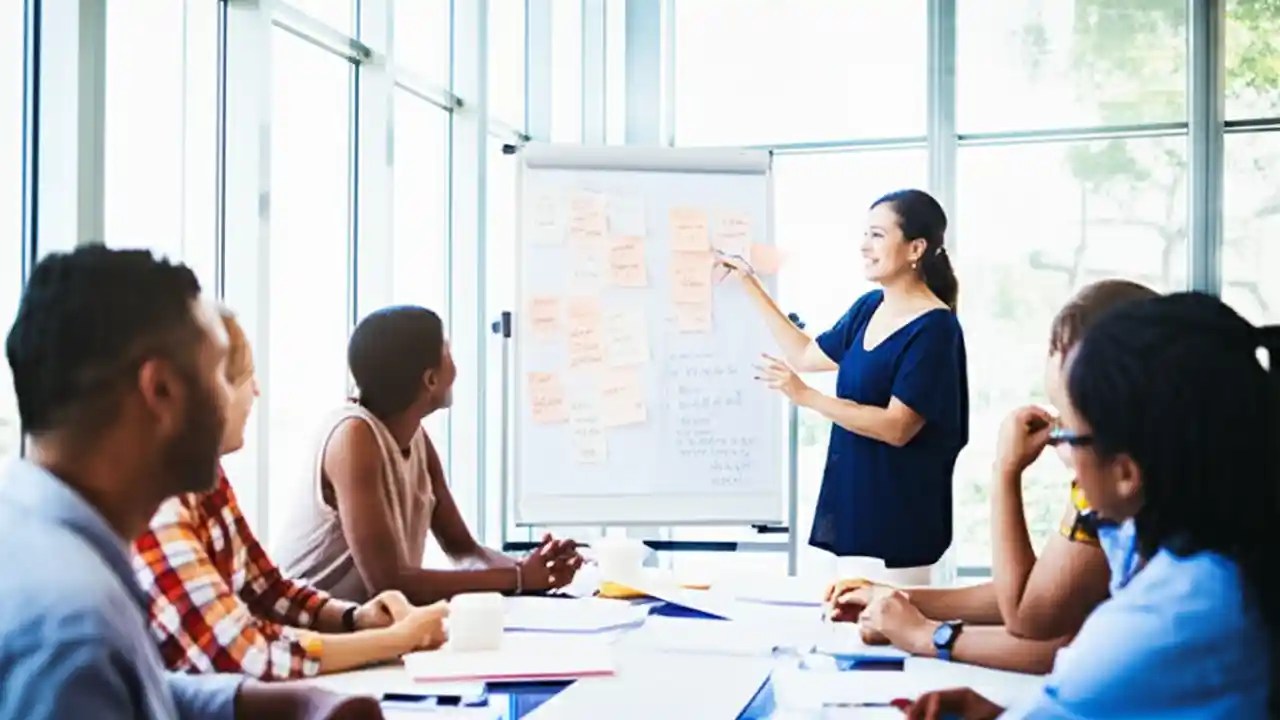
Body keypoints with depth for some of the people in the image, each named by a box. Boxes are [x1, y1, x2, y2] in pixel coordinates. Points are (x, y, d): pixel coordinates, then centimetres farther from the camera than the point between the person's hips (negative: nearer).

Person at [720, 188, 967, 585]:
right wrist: (752, 285, 20)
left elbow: (897, 427, -20)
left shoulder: (934, 328, -15)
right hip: (852, 499, 8)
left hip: (897, 515, -8)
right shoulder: (869, 307, 9)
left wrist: (806, 397, -25)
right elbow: (807, 356, 23)